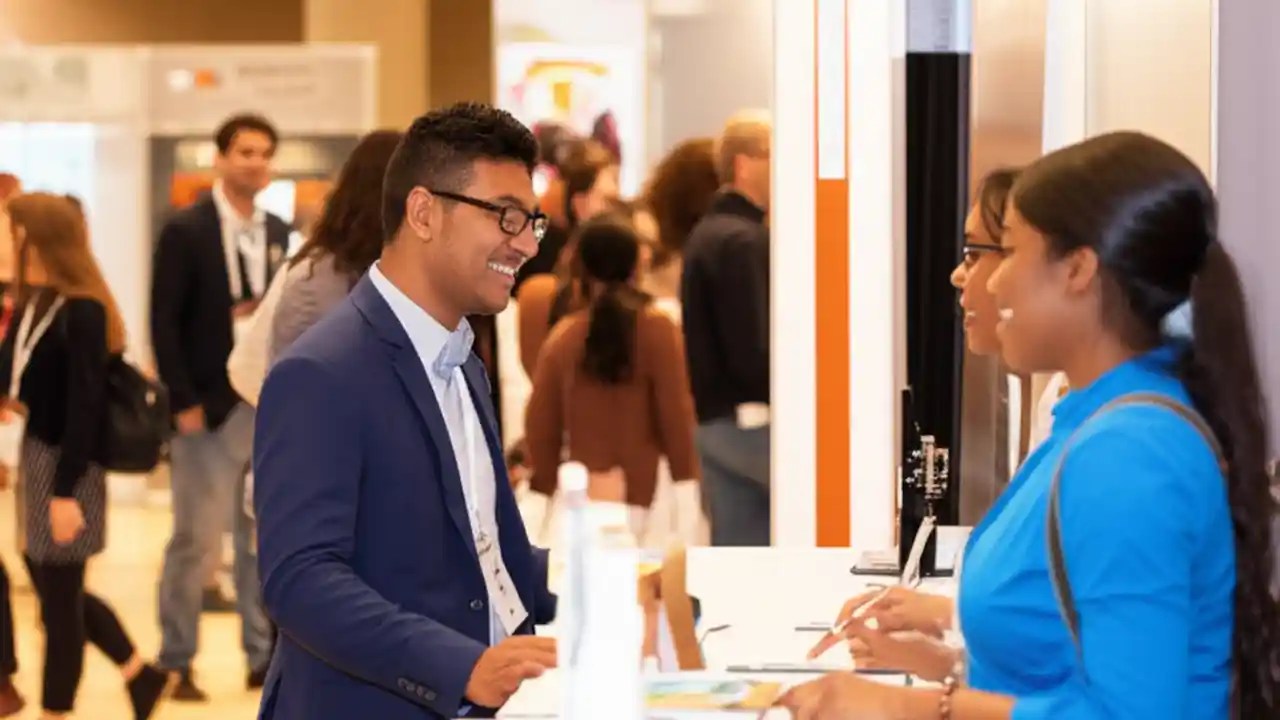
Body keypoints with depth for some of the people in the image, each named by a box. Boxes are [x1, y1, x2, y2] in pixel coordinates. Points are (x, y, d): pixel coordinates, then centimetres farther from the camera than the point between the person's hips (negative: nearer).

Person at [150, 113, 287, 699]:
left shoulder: (278, 232, 11)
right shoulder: (186, 231, -6)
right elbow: (164, 323, -9)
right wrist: (184, 402, -14)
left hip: (272, 408, 5)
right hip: (211, 408, -5)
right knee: (196, 541, -2)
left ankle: (265, 657, 16)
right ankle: (176, 664, 9)